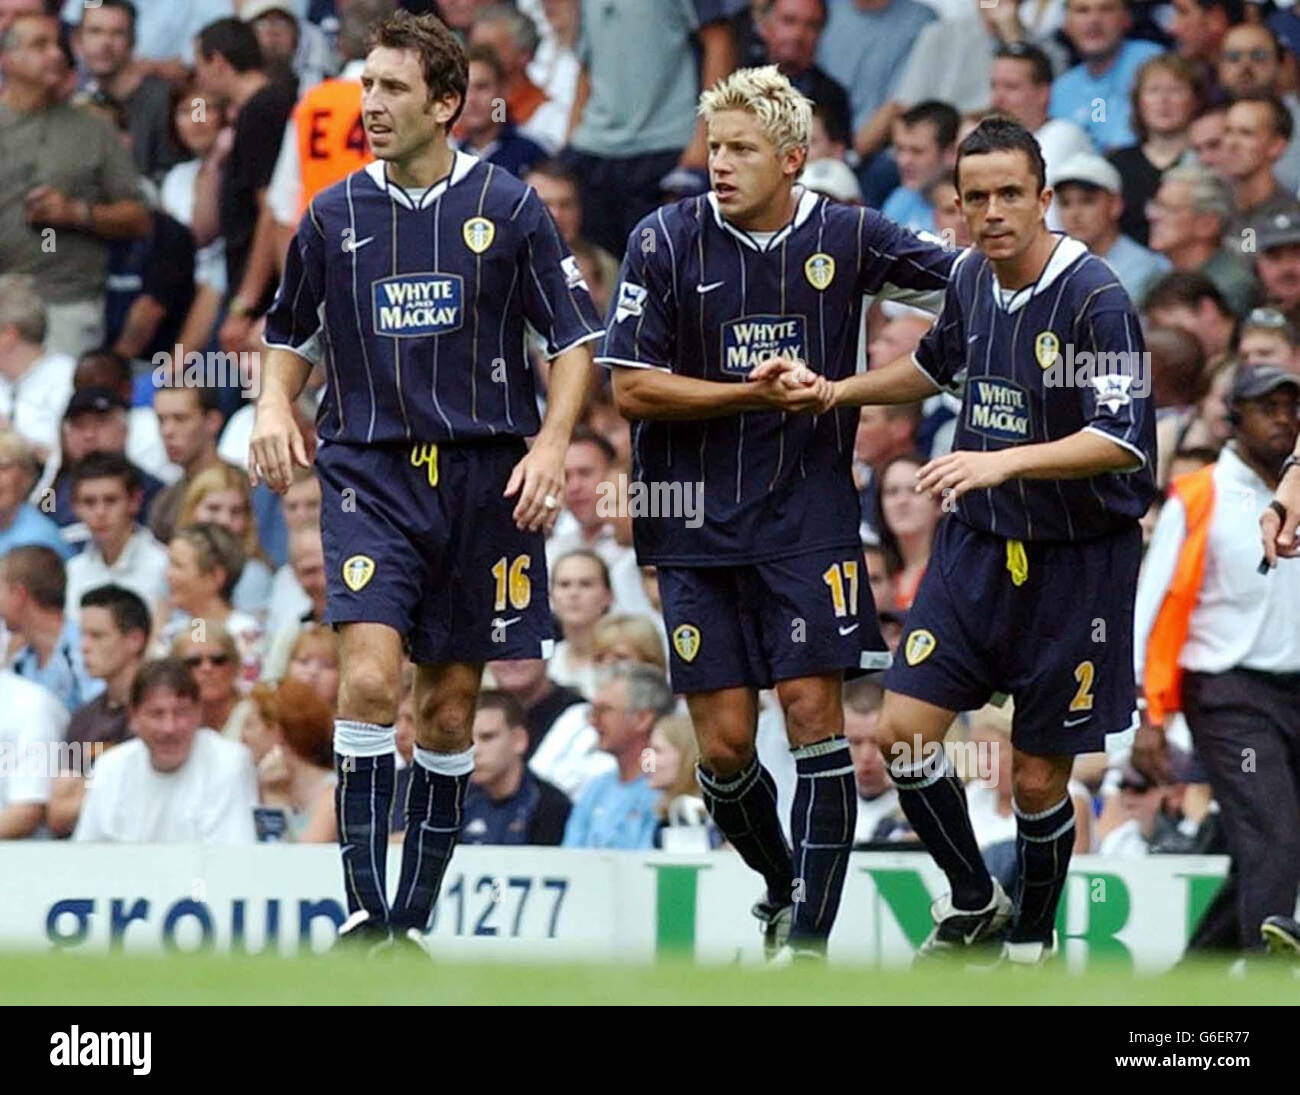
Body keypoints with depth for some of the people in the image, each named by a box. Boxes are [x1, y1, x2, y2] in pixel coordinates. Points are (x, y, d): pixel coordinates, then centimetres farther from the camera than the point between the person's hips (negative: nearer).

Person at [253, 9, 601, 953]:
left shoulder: (509, 208, 0)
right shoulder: (335, 215, 5)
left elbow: (574, 338, 3)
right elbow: (292, 334, 20)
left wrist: (551, 442, -10)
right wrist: (275, 405, 0)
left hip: (483, 478, 0)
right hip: (369, 474, 0)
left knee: (450, 711, 6)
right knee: (369, 679, -19)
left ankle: (414, 922, 17)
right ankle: (366, 915, -16)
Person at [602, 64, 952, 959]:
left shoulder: (846, 238, -1)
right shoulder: (667, 241, -4)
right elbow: (632, 389, -5)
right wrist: (751, 393, -14)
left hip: (810, 518, 0)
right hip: (697, 525, 0)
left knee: (814, 711, -9)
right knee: (724, 741, -1)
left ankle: (810, 936, -4)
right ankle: (781, 885, 26)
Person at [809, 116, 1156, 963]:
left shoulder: (1093, 298, -19)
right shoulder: (971, 279, 2)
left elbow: (1123, 440, -29)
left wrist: (1004, 461, -38)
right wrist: (836, 392, 16)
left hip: (1075, 564, -6)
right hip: (978, 543, 6)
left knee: (1039, 778, 2)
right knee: (904, 732, -3)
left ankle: (1032, 940, 26)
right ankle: (974, 903, 20)